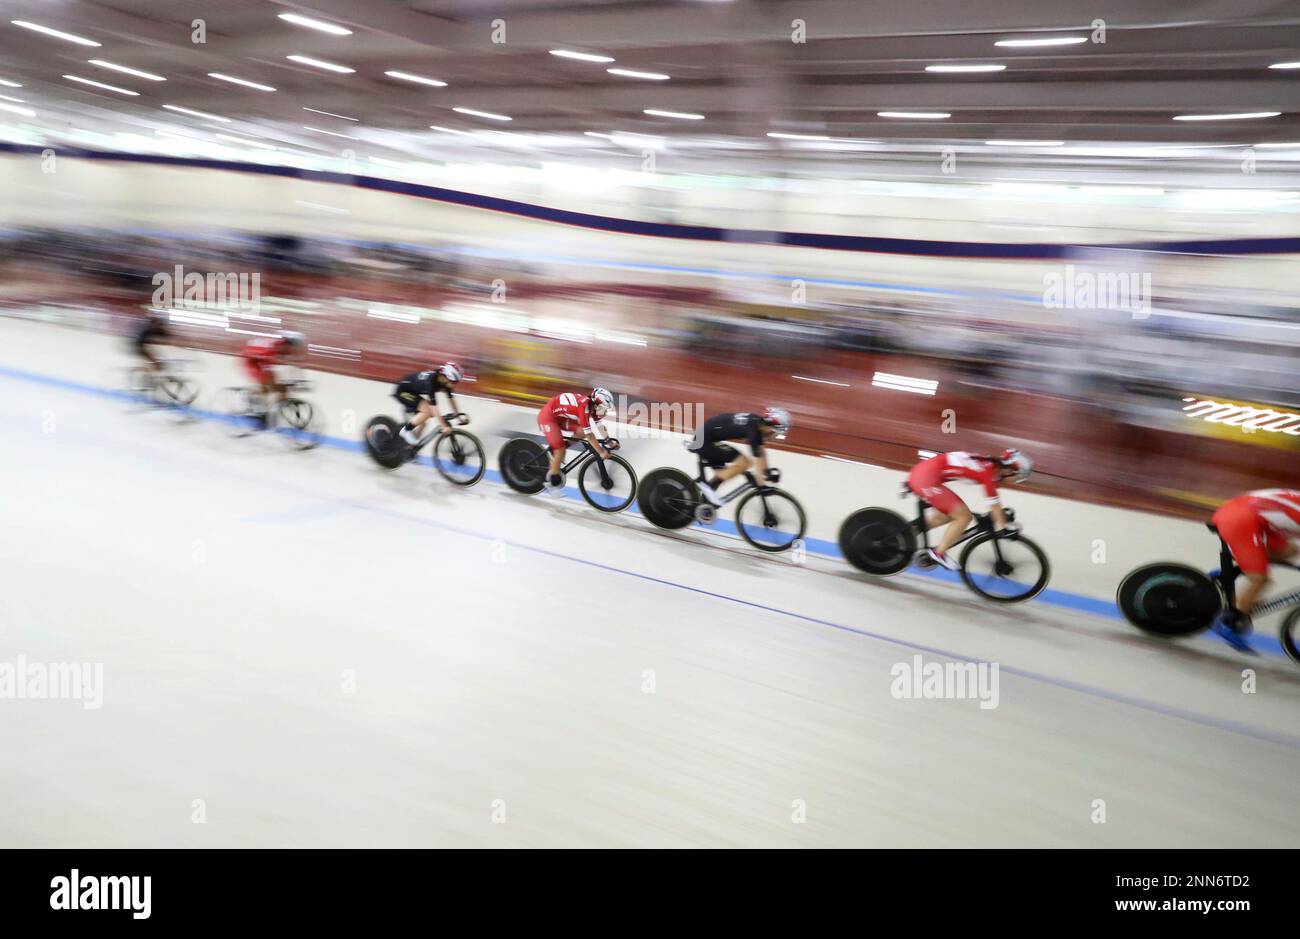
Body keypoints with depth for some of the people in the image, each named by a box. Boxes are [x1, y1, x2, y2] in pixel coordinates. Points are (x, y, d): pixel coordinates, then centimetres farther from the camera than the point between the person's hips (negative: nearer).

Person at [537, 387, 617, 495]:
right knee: (560, 449, -15)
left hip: (560, 416, 9)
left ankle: (555, 447, 13)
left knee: (581, 432, -4)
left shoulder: (592, 404, -5)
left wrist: (610, 442, 5)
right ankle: (553, 481, 0)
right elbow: (589, 435, -29)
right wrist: (601, 452, -25)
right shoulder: (584, 407, -31)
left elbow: (600, 425, 7)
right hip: (547, 416, -9)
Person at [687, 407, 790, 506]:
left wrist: (767, 471, 13)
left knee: (721, 474, 17)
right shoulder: (753, 429, -22)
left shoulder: (757, 422, 4)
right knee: (743, 463, -13)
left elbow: (760, 451, 15)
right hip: (705, 441, -10)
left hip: (703, 438, 10)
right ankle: (708, 486, -7)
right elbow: (758, 459, -22)